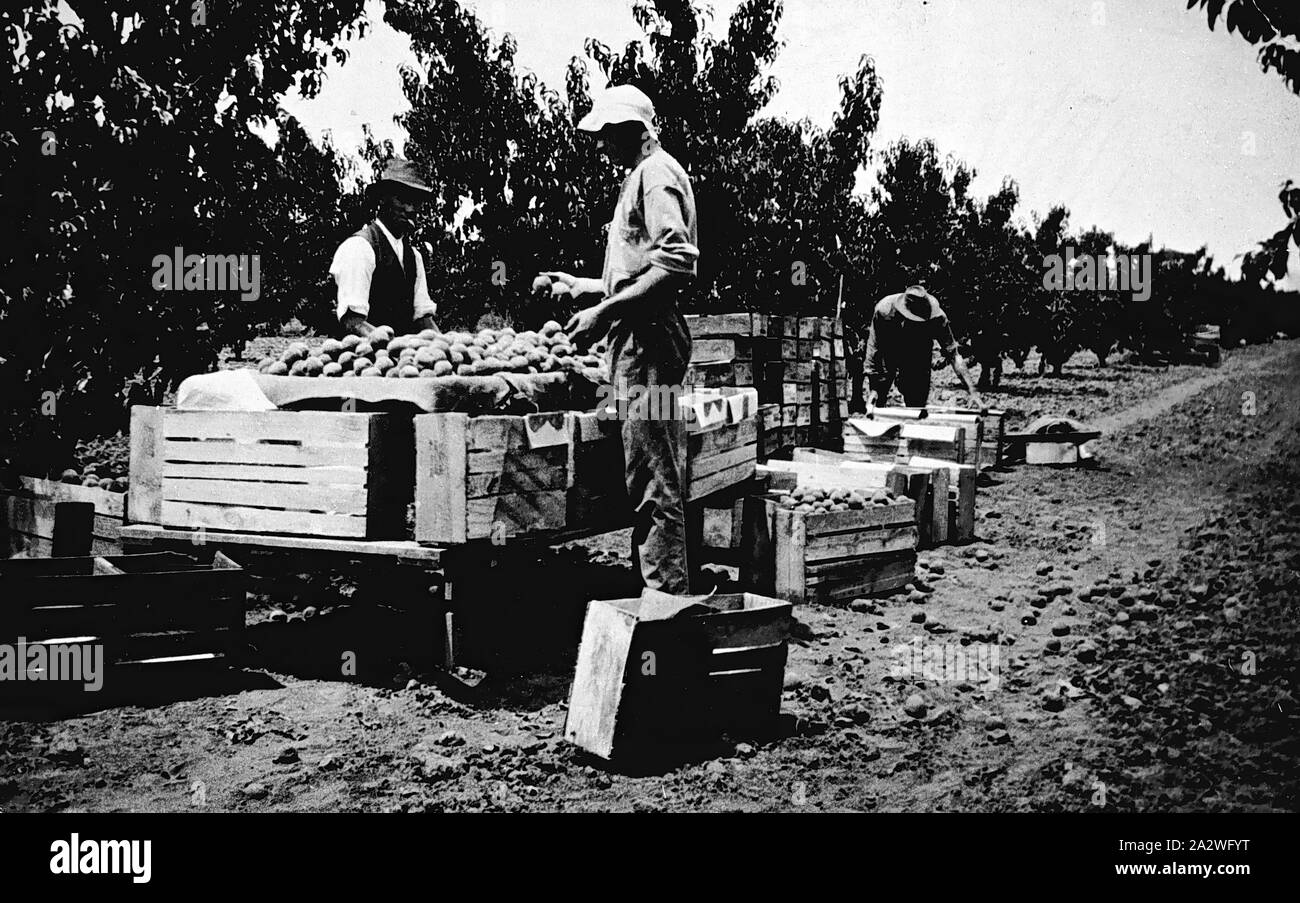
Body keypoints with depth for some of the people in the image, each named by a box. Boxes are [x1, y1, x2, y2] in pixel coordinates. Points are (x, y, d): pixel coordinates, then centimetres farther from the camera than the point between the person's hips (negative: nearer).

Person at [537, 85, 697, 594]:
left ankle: (667, 592, -7)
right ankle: (661, 590, 18)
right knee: (649, 478, 12)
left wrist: (605, 311, -22)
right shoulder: (642, 176, 24)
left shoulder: (655, 174, -8)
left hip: (649, 337, -11)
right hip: (640, 340, 11)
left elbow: (677, 265, -21)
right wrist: (582, 286, 24)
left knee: (654, 480, -10)